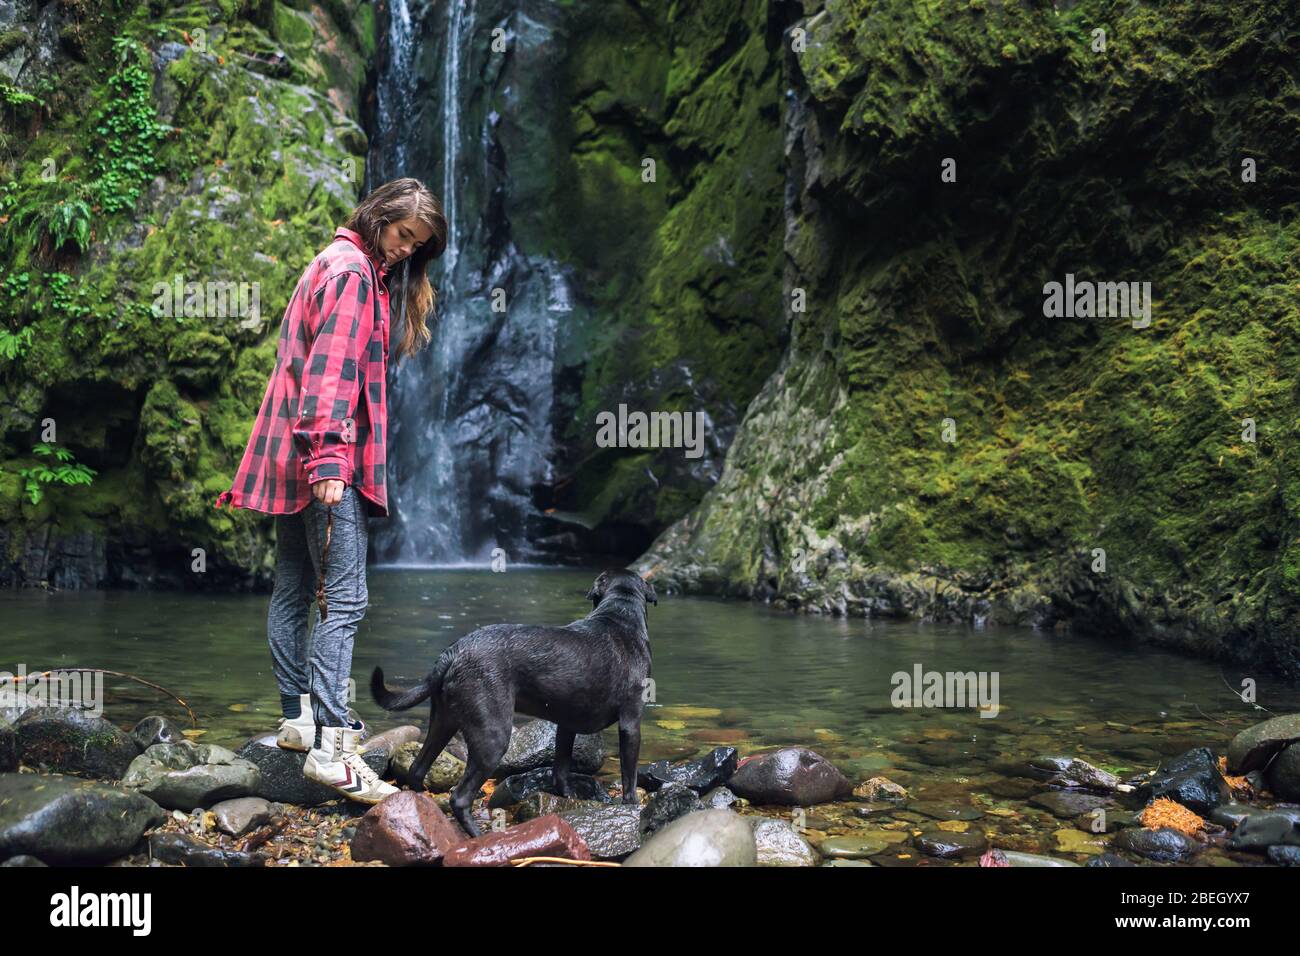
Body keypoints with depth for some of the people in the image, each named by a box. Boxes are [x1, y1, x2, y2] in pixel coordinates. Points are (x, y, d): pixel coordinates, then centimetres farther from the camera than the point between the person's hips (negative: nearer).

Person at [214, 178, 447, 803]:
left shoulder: (339, 263, 23)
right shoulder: (352, 270, -9)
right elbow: (332, 369, -19)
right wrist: (329, 459, -26)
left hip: (292, 456, 11)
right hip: (323, 453, -11)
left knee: (294, 591, 13)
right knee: (344, 600, -13)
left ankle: (297, 718, 23)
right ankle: (331, 747, -15)